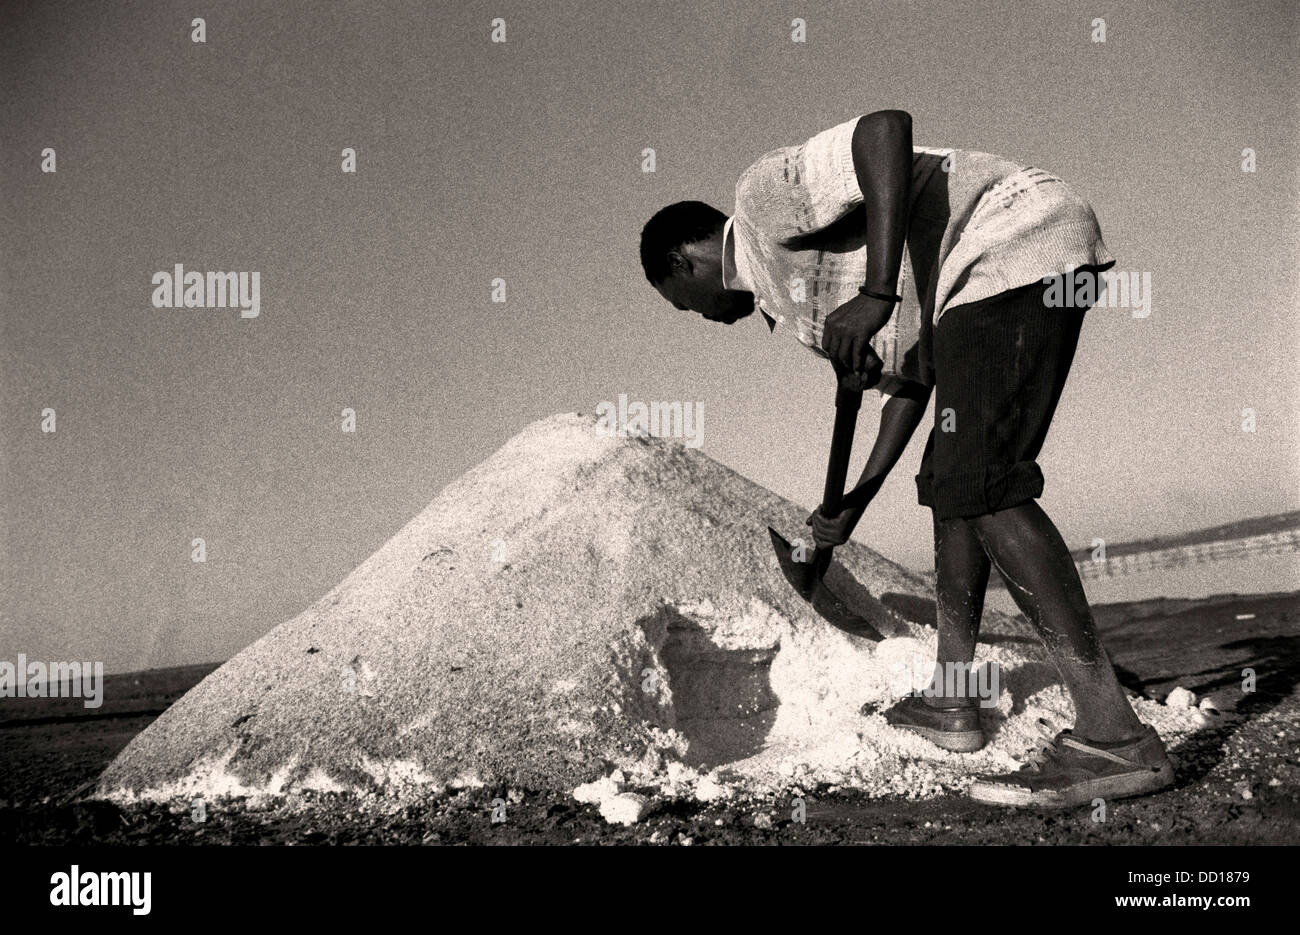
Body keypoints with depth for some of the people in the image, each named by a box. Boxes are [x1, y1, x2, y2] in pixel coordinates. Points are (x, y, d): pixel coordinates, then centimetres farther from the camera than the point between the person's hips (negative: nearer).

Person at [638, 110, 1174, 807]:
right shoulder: (787, 290, 24)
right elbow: (909, 380, 26)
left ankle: (1114, 736, -20)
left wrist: (877, 295, -26)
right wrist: (857, 499, 27)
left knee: (980, 486, -18)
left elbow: (885, 127, -19)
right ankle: (949, 702, 21)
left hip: (1019, 243, -11)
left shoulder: (763, 192, -3)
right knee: (950, 485, 14)